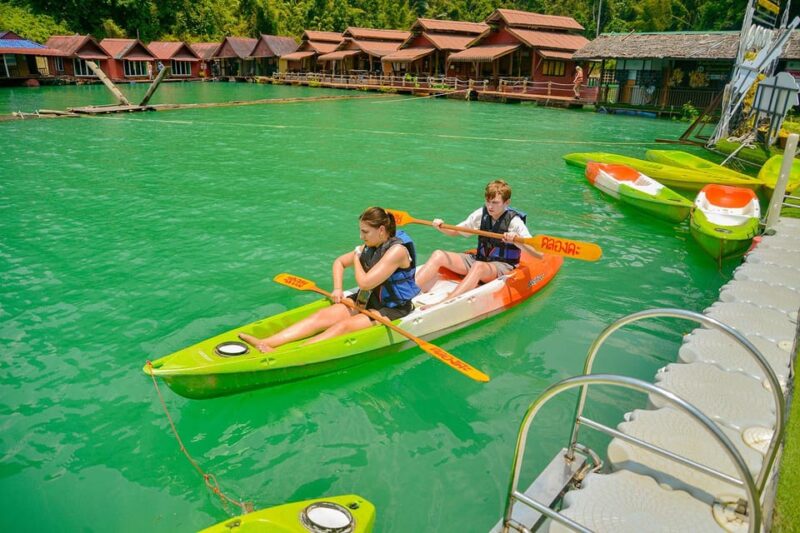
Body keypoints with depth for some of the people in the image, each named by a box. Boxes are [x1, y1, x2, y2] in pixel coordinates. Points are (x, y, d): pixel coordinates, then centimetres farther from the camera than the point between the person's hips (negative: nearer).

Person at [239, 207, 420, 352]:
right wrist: (337, 289, 4)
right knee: (323, 316, -13)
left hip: (391, 310, -7)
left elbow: (365, 282, -24)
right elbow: (339, 262, 19)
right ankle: (266, 343, -26)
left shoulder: (397, 250, -20)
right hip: (366, 301, 7)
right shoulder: (368, 247, 6)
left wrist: (356, 258, -7)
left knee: (344, 326, -29)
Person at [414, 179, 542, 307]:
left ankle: (444, 303, -57)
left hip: (503, 266, -6)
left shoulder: (514, 221, -11)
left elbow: (537, 253, -20)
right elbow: (455, 231, 13)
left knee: (479, 266, -41)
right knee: (438, 255, -12)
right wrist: (441, 227, -8)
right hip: (478, 258, 6)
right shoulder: (481, 214, 3)